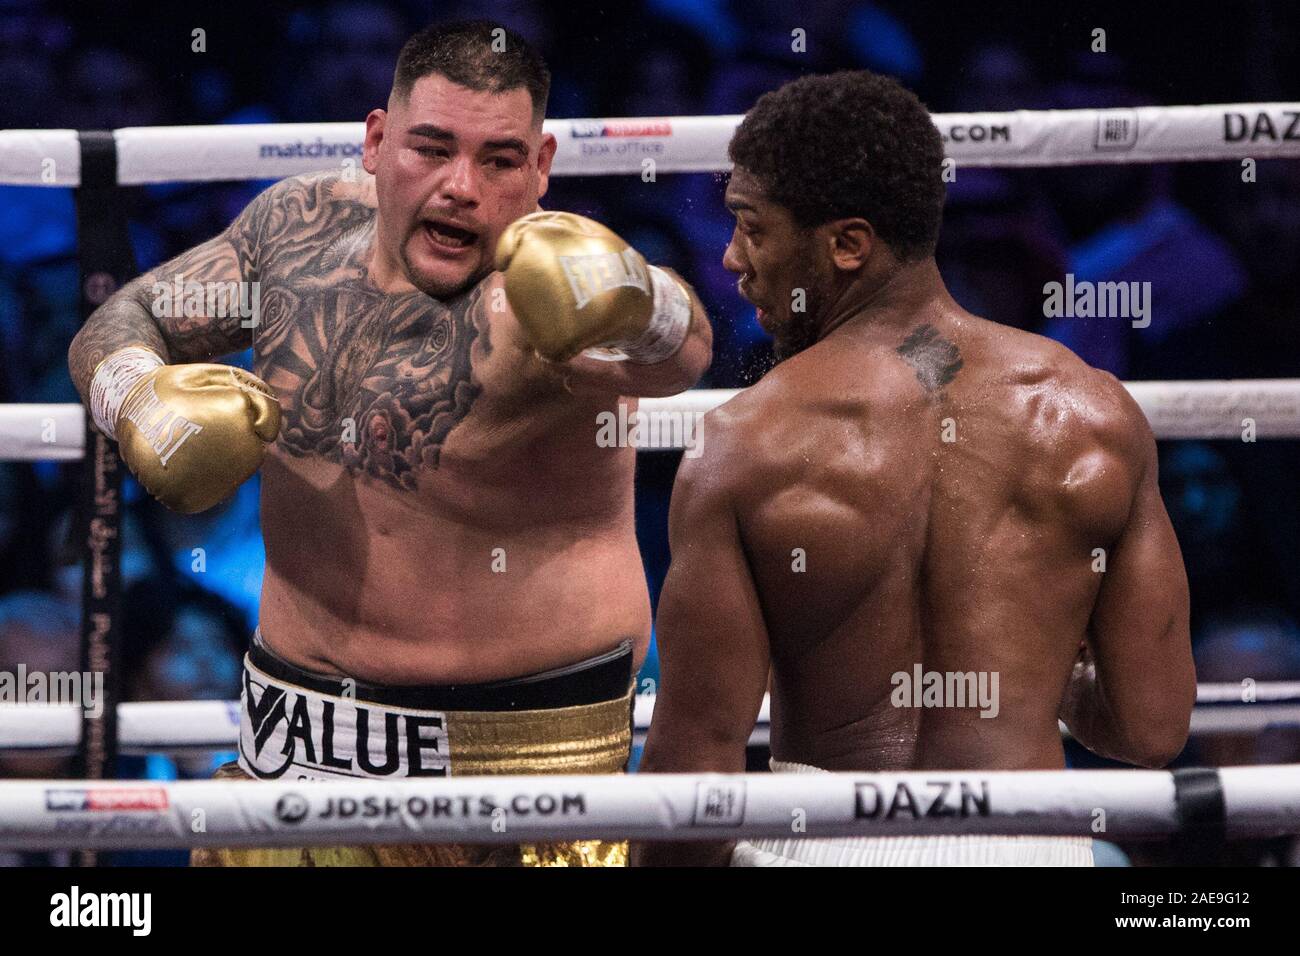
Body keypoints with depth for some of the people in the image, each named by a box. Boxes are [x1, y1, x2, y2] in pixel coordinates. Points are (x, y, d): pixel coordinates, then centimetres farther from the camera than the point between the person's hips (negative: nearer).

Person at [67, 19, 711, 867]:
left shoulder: (544, 297, -21)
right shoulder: (304, 223, -1)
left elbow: (678, 352, -42)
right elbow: (122, 323, 9)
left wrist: (641, 311, -66)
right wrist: (142, 402, -14)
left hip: (514, 753, -5)